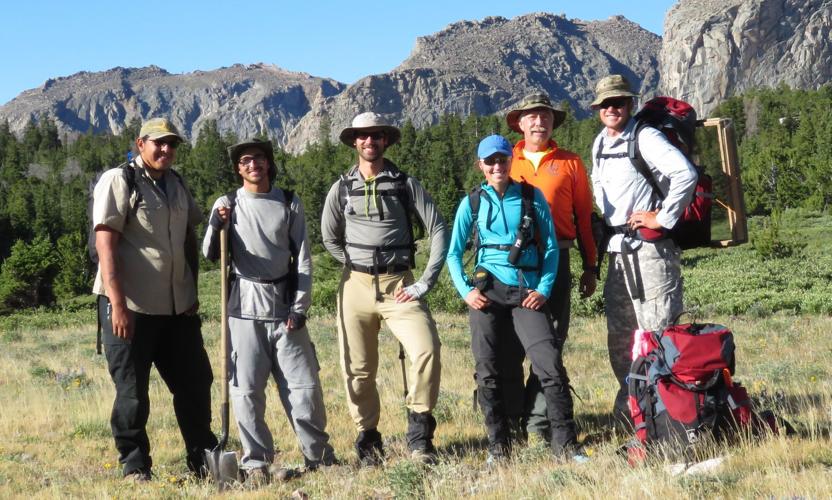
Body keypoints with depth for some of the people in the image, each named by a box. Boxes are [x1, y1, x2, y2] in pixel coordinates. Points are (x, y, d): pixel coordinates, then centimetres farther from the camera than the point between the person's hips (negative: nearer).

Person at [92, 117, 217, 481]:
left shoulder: (177, 184, 14)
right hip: (131, 306, -6)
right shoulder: (118, 181, -8)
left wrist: (192, 292, 11)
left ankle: (203, 459, 24)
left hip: (177, 307, 7)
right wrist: (117, 303, -21)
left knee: (195, 383, 11)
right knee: (132, 392, 3)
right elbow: (105, 243, -15)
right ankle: (135, 467, 15)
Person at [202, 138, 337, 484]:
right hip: (245, 306, -1)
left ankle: (318, 455, 17)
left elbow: (302, 258, 6)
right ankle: (256, 462, 8)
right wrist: (216, 227, -18)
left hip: (284, 305, 1)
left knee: (304, 386, 2)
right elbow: (211, 255, 2)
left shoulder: (290, 204, 8)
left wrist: (300, 307, -2)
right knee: (246, 390, -1)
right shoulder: (228, 205, 6)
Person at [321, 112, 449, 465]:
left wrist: (426, 283, -7)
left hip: (399, 285, -2)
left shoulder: (405, 184, 2)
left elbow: (439, 231, -1)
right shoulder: (342, 189, 6)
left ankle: (419, 433, -7)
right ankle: (367, 436, 21)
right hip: (356, 287, 2)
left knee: (426, 349, -20)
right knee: (359, 368, 4)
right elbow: (330, 239, 16)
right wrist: (359, 265, 7)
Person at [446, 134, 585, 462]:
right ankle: (498, 445, 11)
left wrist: (544, 289, -4)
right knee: (489, 373, 0)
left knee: (551, 366, -12)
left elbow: (551, 247, 8)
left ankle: (565, 443, -4)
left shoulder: (532, 197, 7)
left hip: (528, 293, 0)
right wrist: (465, 291, -4)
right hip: (488, 291, 1)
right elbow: (454, 254, 11)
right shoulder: (472, 203, 7)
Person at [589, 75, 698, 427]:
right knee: (619, 338, 11)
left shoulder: (645, 138, -10)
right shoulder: (599, 144, 16)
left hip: (649, 248, -9)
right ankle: (629, 409, 22)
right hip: (617, 252, 9)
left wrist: (663, 218, -19)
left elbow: (686, 174, -23)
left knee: (658, 331, -7)